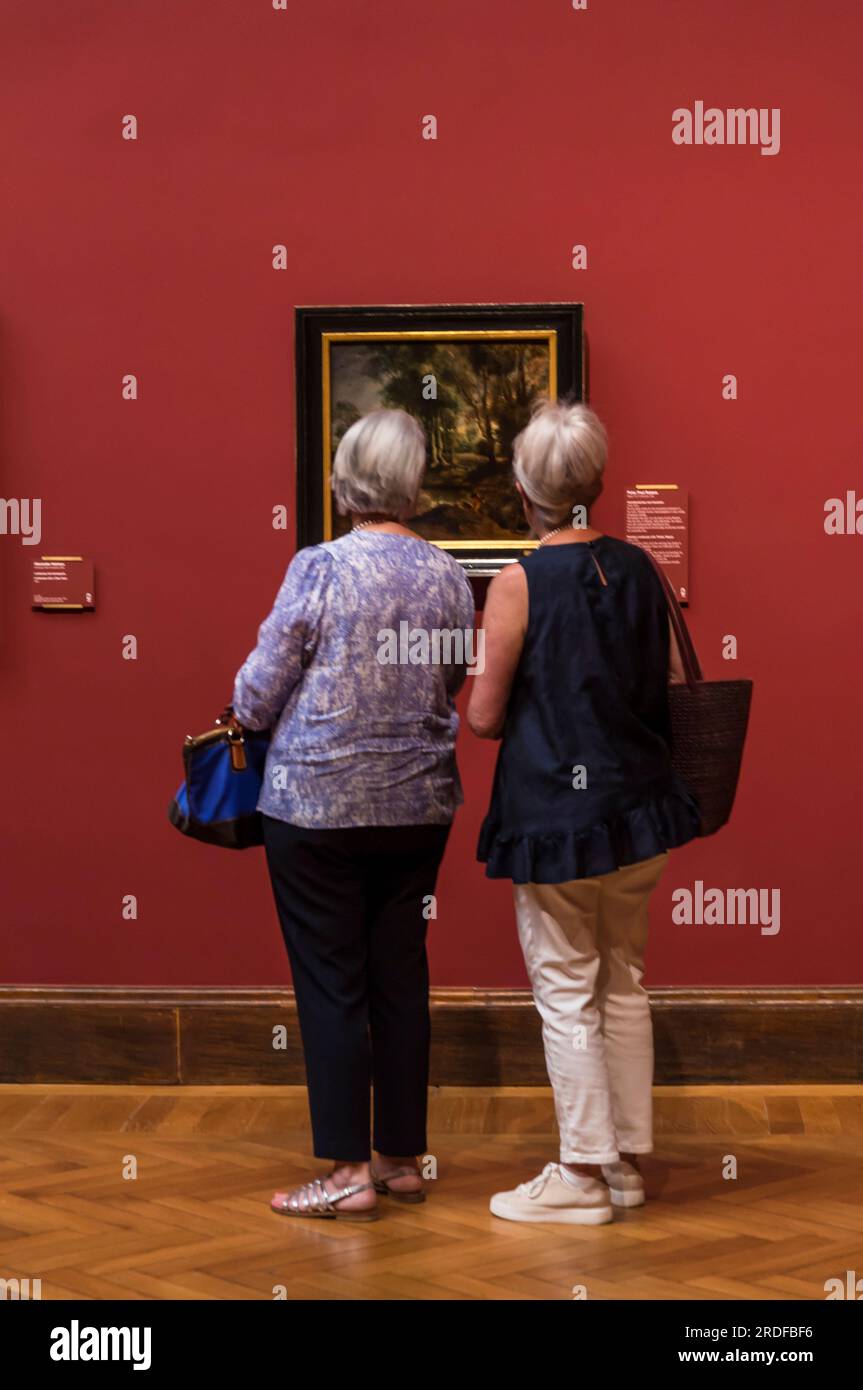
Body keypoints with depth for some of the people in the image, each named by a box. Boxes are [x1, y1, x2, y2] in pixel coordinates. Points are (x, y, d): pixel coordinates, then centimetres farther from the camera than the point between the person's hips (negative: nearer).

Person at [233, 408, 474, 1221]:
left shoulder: (320, 569, -13)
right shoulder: (448, 577, 0)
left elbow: (257, 696, -10)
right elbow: (453, 683, 10)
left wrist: (247, 717, 12)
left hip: (319, 804, -5)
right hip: (419, 803, 5)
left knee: (332, 986, 3)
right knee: (401, 976, 12)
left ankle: (350, 1172, 6)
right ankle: (401, 1157, 20)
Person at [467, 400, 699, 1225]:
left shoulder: (519, 584, -13)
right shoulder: (639, 571, 2)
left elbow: (483, 718, -9)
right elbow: (672, 688, 9)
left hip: (554, 813, -6)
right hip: (639, 808, 6)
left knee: (567, 994, 4)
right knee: (623, 984, 16)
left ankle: (582, 1177, 11)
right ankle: (626, 1159, 24)